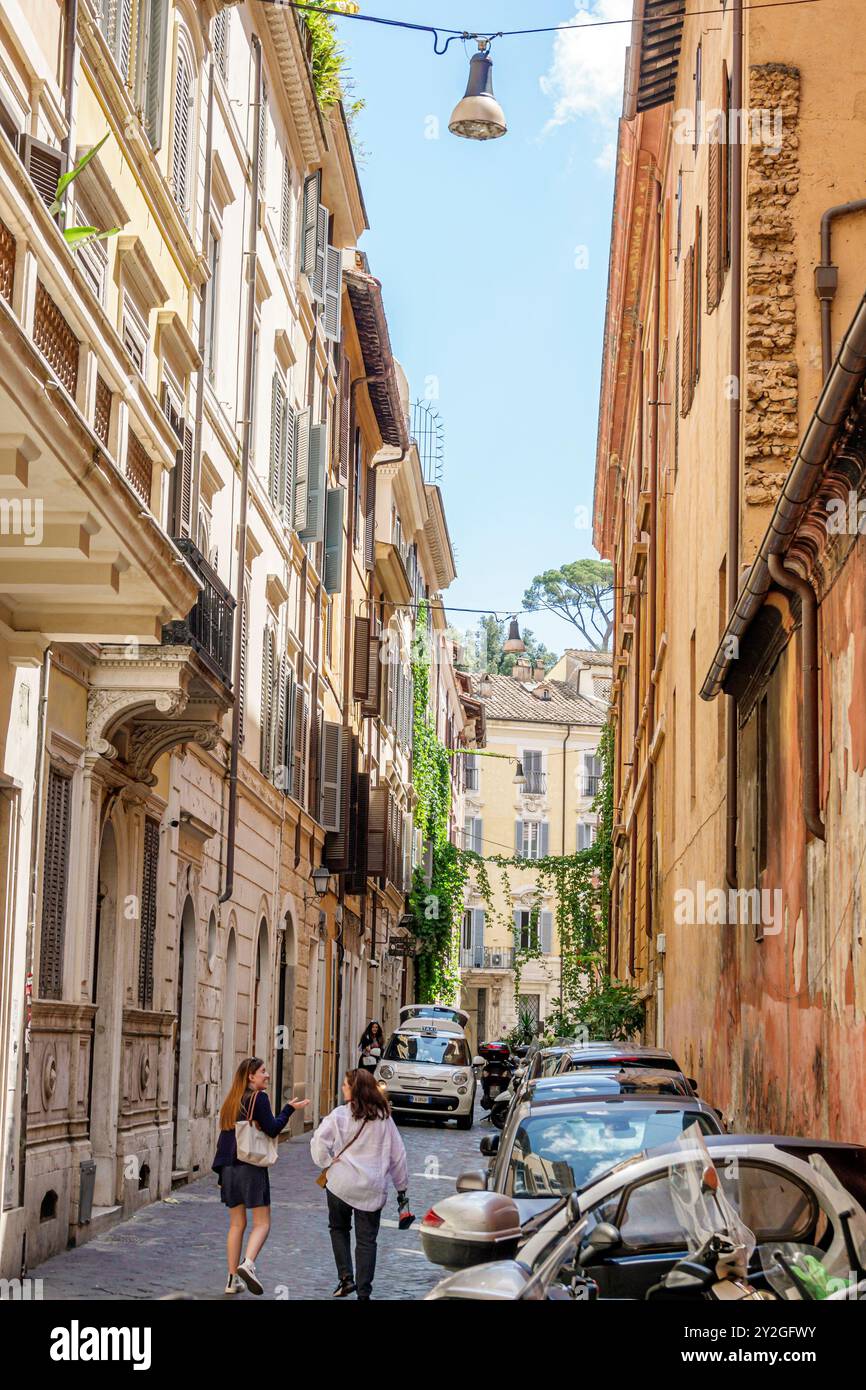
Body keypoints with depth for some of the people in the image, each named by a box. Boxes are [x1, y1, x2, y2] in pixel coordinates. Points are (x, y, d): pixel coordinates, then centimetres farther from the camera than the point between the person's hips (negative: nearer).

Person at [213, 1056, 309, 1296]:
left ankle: (232, 1279, 10)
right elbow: (272, 1129, -12)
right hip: (251, 1167, -7)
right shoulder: (259, 1098, -7)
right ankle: (247, 1264, -24)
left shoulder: (232, 1101, 14)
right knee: (262, 1223, -2)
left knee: (237, 1224, 12)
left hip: (229, 1168, 7)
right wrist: (290, 1109, -2)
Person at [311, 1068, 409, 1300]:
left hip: (341, 1183, -2)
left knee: (339, 1229, 20)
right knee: (366, 1240, 7)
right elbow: (397, 1154, 7)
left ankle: (346, 1278, 7)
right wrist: (401, 1186, 15)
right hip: (372, 1189, 2)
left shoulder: (340, 1115, -7)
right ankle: (363, 1292, 4)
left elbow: (318, 1142, -15)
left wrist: (327, 1163, 2)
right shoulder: (383, 1117, 3)